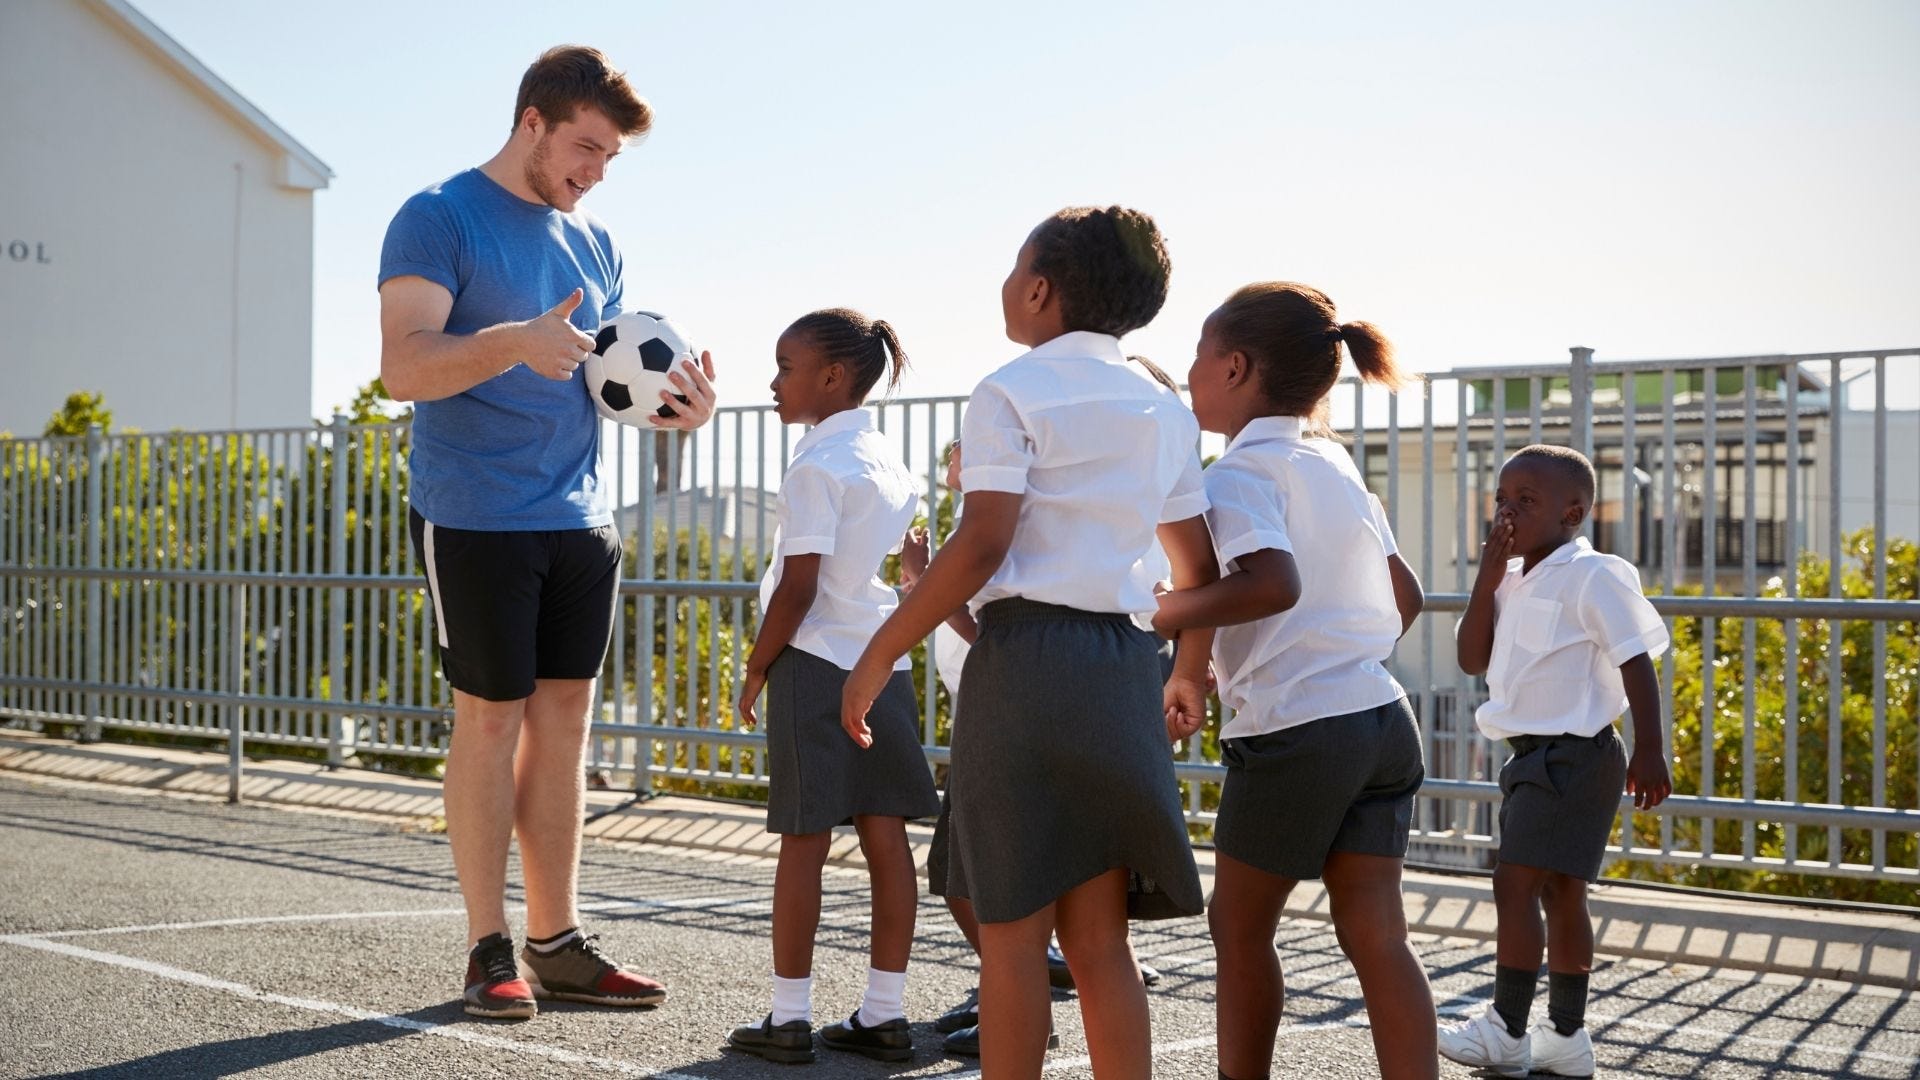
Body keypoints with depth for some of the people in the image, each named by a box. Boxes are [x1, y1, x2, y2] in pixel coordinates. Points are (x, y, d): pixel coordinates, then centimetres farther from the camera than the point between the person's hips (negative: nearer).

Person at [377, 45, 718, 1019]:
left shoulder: (592, 242, 14)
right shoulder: (438, 219, -6)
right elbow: (404, 366, -17)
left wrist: (672, 403, -3)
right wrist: (515, 342, -34)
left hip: (580, 519, 6)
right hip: (476, 518, -6)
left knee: (563, 718, 7)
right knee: (492, 718, -2)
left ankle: (556, 942, 14)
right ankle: (488, 947, 9)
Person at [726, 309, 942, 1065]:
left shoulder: (816, 469, -12)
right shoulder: (888, 461, 12)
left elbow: (799, 587, -16)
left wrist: (756, 670, -7)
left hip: (816, 664, -7)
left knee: (804, 842, -1)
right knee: (886, 837, 6)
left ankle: (789, 1017, 5)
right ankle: (884, 1014, 11)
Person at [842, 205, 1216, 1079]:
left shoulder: (1012, 394, -4)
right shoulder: (1164, 411, 15)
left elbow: (982, 546, -15)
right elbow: (1199, 568, 19)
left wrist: (878, 657, -10)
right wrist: (1190, 671, 35)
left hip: (1024, 655, -6)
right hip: (1122, 666, 6)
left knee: (1012, 932, 1)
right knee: (1099, 938, 9)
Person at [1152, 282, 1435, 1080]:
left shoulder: (1241, 473, -10)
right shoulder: (1336, 465, 14)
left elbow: (1273, 584, -29)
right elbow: (1406, 596, 19)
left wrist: (1171, 612, -16)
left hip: (1293, 733, -7)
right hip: (1382, 718, 7)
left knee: (1239, 925, 11)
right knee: (1374, 932, 4)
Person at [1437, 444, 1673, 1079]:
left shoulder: (1593, 576, -13)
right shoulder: (1514, 581, 13)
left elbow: (1636, 659, -15)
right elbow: (1472, 660, 6)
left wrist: (1650, 750, -19)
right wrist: (1487, 578, -3)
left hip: (1572, 756, -9)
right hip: (1535, 754, 9)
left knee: (1515, 881, -11)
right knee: (1559, 891, 12)